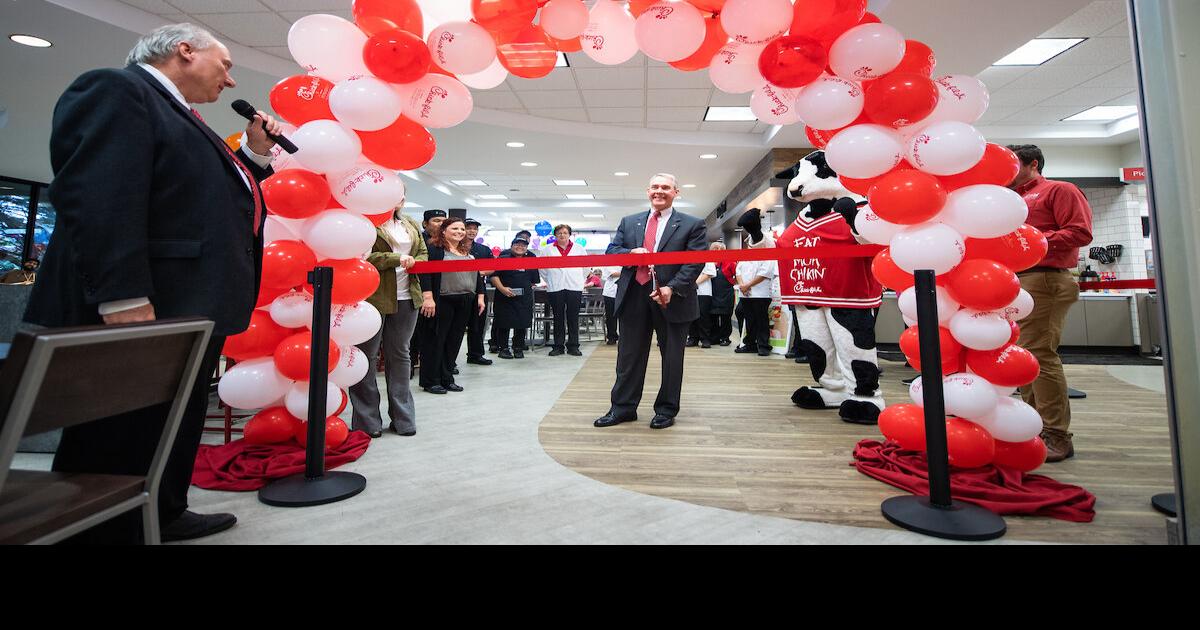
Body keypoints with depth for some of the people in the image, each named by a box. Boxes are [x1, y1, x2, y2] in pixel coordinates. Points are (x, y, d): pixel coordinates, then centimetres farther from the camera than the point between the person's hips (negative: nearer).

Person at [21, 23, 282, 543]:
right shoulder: (115, 90, -8)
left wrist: (256, 152, 18)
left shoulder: (181, 120, 23)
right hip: (147, 310, -10)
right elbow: (98, 197, -21)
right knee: (122, 441, 1)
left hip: (191, 308, 10)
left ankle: (163, 516, 34)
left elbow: (213, 197, 28)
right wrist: (123, 299, -28)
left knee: (174, 430, 19)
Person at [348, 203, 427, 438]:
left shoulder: (411, 225, 17)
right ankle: (367, 420, 12)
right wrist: (397, 259, -17)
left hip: (406, 298, 6)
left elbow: (423, 253, 19)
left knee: (401, 354, 11)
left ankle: (403, 417, 20)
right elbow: (364, 257, -12)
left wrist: (414, 263, -1)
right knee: (367, 355, 2)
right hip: (373, 297, -6)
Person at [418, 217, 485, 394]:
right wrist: (428, 298, -22)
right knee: (435, 341, 1)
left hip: (465, 303, 7)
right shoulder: (435, 249, -5)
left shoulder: (469, 252, 17)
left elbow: (478, 275, 19)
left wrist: (480, 297, 12)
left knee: (454, 341, 10)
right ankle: (430, 381, 10)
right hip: (442, 302, -6)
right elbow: (425, 273, -14)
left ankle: (446, 378, 20)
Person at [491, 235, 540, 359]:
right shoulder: (503, 257, 0)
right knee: (504, 323, 1)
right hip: (504, 297, -3)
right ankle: (503, 348, 13)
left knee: (522, 323, 4)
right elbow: (494, 275, -5)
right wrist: (502, 288, -16)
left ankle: (518, 348, 17)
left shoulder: (531, 259, 12)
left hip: (524, 298, 3)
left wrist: (526, 288, 9)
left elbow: (534, 280, 18)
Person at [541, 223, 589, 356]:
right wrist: (549, 280, 6)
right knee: (558, 318, 4)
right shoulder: (548, 250, 8)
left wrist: (579, 279, 10)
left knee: (573, 318, 2)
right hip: (555, 289, 0)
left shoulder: (579, 249, 10)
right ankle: (558, 346, 10)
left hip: (574, 287, 0)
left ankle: (573, 346, 8)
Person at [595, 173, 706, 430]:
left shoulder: (692, 225, 2)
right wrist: (630, 253, -11)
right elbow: (611, 250, 11)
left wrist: (672, 288, -18)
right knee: (629, 355, 8)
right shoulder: (629, 222, 14)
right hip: (634, 297, 3)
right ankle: (623, 408, 20)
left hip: (672, 298, -2)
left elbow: (696, 261, -6)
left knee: (672, 357, 8)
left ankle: (666, 410, 22)